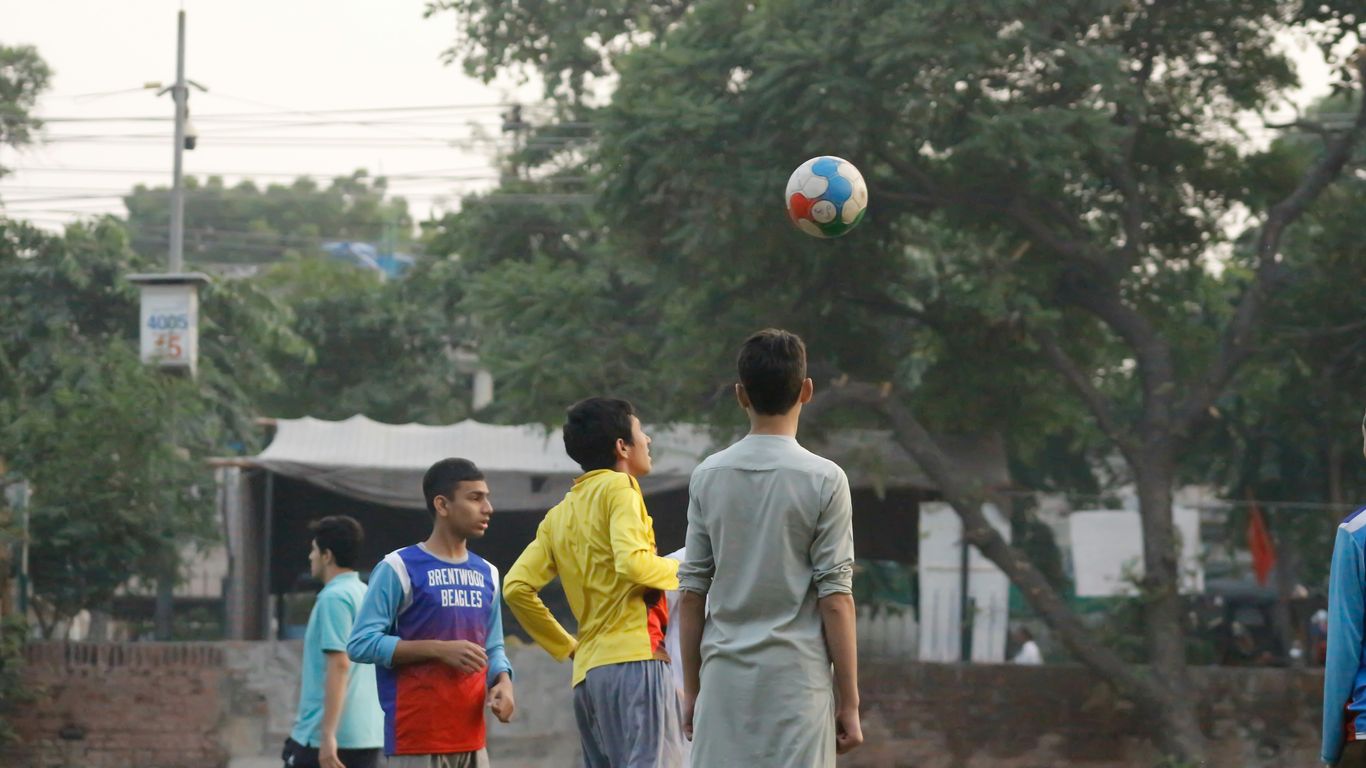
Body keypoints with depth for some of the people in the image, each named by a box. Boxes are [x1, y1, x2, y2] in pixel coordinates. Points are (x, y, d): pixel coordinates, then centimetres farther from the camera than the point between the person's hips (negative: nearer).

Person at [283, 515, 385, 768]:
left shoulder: (334, 598, -11)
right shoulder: (368, 595, 15)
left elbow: (339, 665, -19)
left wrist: (327, 735, -22)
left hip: (323, 737, -8)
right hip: (369, 734, 8)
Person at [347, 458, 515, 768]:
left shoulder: (487, 574, 15)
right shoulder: (399, 568, -6)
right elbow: (362, 643, -10)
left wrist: (503, 681, -2)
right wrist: (439, 650, -18)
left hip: (471, 740, 7)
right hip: (417, 742, -7)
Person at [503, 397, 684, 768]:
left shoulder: (560, 514, 20)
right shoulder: (619, 488, -2)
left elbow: (518, 587, 12)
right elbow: (633, 563, -18)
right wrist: (679, 570, 1)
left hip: (587, 671, 8)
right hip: (634, 658, -8)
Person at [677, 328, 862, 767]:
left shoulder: (707, 476, 5)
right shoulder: (823, 480, -5)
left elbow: (692, 592, 6)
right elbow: (834, 598, -6)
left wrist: (691, 689, 13)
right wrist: (849, 702, -1)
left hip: (724, 681, 3)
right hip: (796, 681, -3)